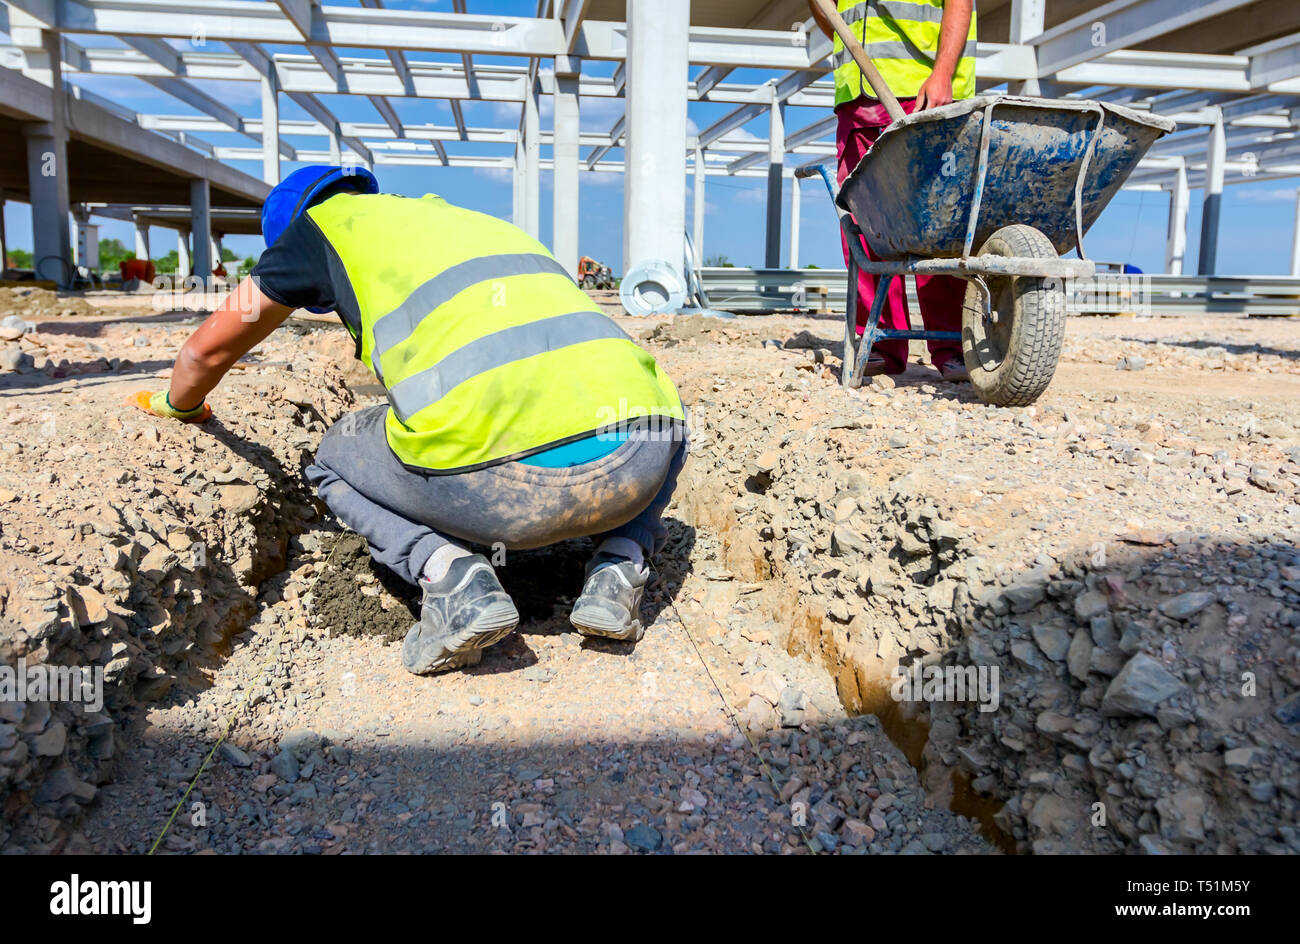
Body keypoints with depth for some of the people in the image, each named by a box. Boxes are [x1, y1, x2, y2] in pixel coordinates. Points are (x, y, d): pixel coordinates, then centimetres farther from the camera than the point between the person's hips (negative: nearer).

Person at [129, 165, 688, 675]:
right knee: (661, 430, 42)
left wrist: (178, 406, 55)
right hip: (636, 467, 5)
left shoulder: (326, 221, 21)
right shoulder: (477, 219, 36)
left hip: (510, 480, -4)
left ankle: (452, 576, 2)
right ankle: (621, 565, 16)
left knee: (334, 462, 27)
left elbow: (209, 348, 32)